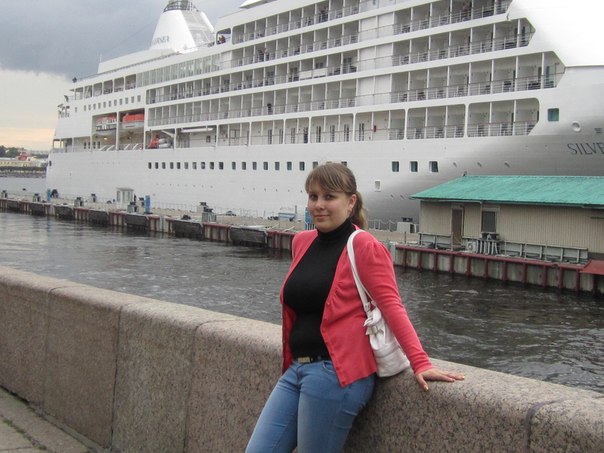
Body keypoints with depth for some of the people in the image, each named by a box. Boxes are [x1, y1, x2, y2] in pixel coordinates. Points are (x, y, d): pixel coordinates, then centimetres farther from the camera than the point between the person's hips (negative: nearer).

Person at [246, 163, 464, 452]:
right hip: (295, 369, 7)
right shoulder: (301, 242, 11)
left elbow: (391, 306, -13)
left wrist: (420, 363, -21)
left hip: (335, 373, -7)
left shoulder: (365, 247, -7)